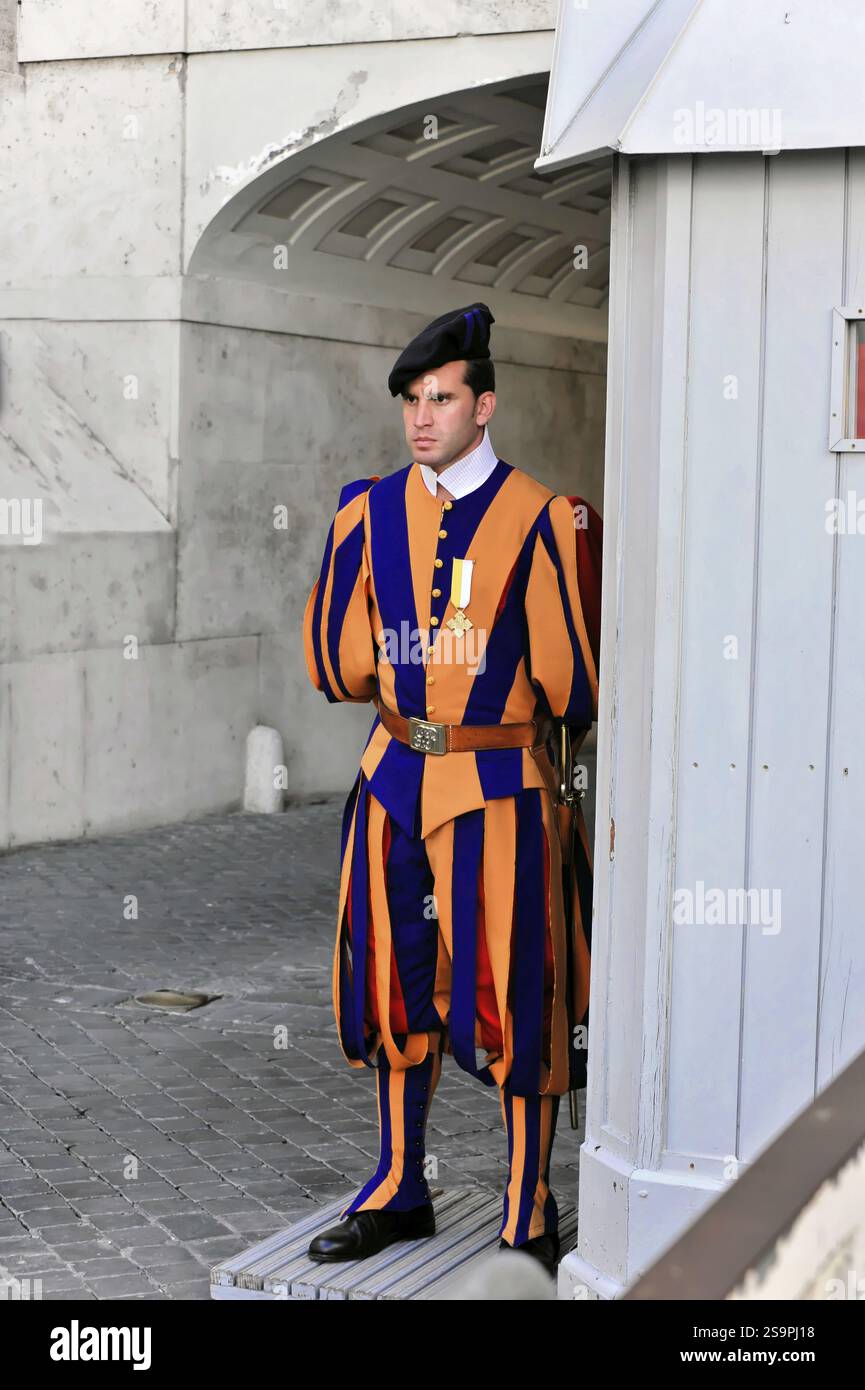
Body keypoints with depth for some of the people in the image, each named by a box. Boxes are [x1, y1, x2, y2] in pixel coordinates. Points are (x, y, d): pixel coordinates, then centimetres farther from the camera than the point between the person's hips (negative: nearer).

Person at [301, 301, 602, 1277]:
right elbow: (338, 665, 10)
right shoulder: (371, 513, 4)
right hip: (394, 781, 4)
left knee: (512, 1004, 0)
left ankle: (529, 1220, 15)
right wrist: (416, 685, 7)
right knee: (396, 991, 13)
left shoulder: (538, 519, -8)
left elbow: (569, 685, -5)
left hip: (499, 788, -4)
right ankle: (399, 1193, 29)